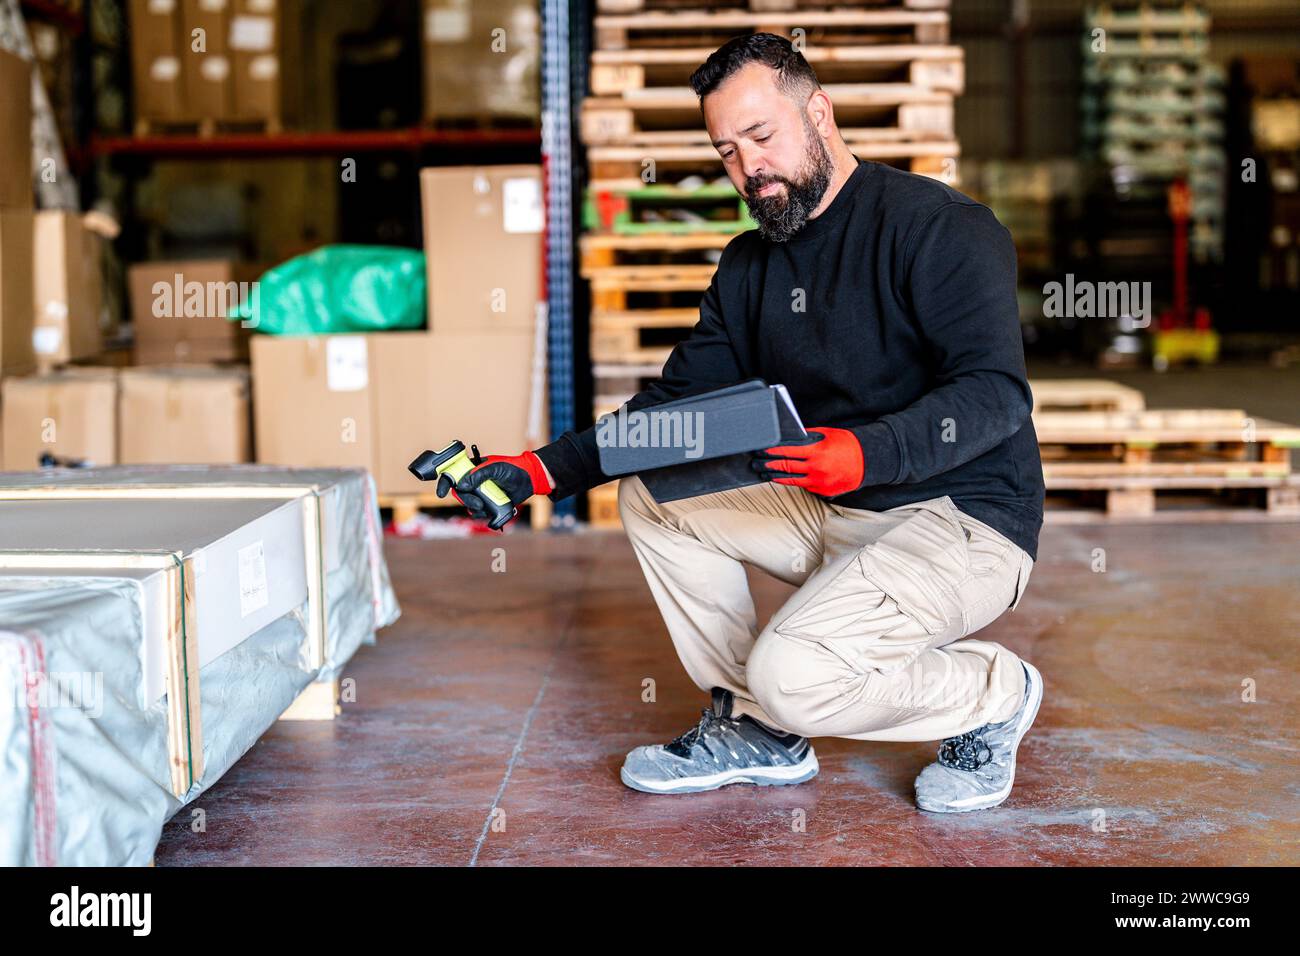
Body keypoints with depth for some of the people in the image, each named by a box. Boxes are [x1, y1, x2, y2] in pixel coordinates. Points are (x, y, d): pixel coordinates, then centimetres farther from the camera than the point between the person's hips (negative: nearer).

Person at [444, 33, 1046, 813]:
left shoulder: (938, 225, -12)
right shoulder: (750, 266, 11)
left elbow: (997, 392, -23)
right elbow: (677, 403, 11)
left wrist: (866, 452, -40)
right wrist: (544, 471, -3)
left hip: (967, 522, -8)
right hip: (830, 514, 8)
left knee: (793, 675, -27)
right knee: (650, 490, -4)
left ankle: (995, 691, 2)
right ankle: (752, 728, 3)